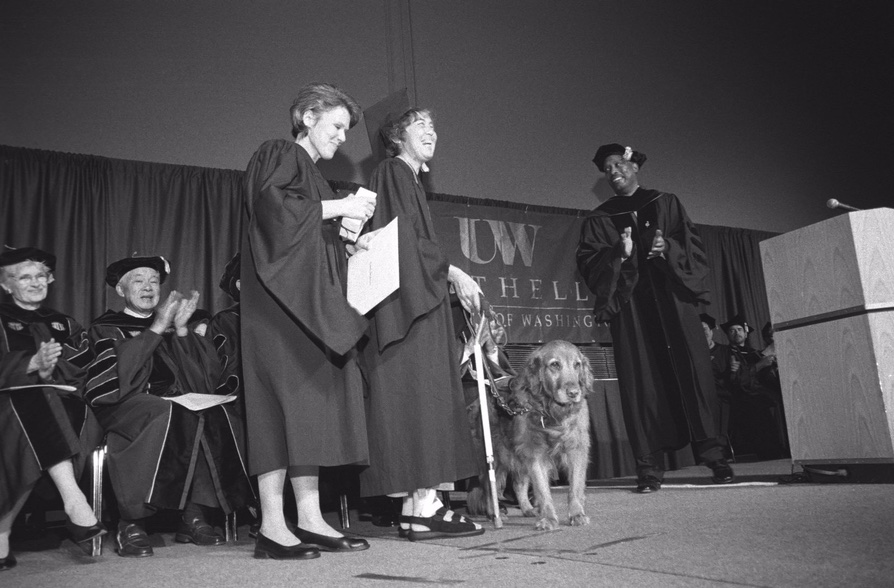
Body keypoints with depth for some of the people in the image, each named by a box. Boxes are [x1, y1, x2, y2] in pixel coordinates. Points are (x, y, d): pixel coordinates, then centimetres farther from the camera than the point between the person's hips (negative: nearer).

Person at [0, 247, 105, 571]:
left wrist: (51, 369, -11)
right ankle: (73, 500, -46)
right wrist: (33, 364, -18)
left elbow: (85, 367, 8)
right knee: (37, 401, -35)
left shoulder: (65, 324, 25)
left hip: (64, 405, 3)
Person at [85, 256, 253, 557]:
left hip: (179, 401, 3)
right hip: (125, 405, -3)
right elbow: (115, 371, -10)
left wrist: (182, 330, -5)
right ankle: (130, 525, -30)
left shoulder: (173, 327, 22)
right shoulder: (106, 328, 14)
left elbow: (209, 374, 6)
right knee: (165, 414, -37)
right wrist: (157, 328, -13)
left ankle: (195, 515, -25)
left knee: (216, 414, -29)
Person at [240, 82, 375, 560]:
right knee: (286, 399, -13)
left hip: (314, 304, 9)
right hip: (280, 299, -9)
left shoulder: (313, 174, 27)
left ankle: (310, 520, 3)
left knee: (314, 404, 2)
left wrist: (347, 238, 12)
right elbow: (272, 204, -17)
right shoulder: (278, 155, 2)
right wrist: (337, 207, -13)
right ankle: (272, 526, -9)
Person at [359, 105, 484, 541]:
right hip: (405, 302, -10)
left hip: (421, 301, 10)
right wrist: (453, 272, -13)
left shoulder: (411, 180, 25)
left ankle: (416, 504, 4)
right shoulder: (393, 174, -3)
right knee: (419, 394, -12)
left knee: (424, 399, 4)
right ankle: (423, 506, -11)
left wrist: (452, 281, 16)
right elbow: (402, 240, -15)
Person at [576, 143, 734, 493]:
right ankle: (649, 467, -3)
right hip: (629, 305, 0)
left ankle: (712, 454, 2)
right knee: (641, 382, -5)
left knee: (692, 372, -6)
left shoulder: (666, 203, 15)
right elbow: (587, 263, 2)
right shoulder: (598, 220, 14)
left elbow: (694, 246, 9)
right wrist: (619, 255, -15)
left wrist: (669, 248, -12)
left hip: (672, 298, 1)